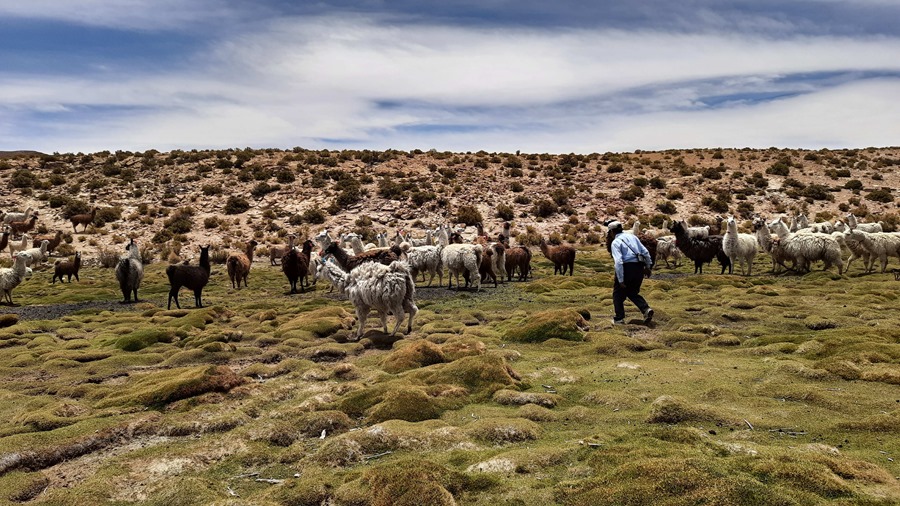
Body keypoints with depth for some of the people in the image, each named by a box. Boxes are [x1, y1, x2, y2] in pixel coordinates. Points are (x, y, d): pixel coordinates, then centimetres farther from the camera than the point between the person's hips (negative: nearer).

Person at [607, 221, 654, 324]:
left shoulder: (615, 242, -6)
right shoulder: (632, 236, 13)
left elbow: (618, 261, -17)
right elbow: (645, 252, 12)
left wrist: (620, 280, -17)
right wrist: (649, 266, 22)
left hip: (627, 268, -6)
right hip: (639, 268, 6)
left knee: (618, 294, 11)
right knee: (632, 292, 22)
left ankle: (619, 319, 11)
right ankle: (646, 309, 2)